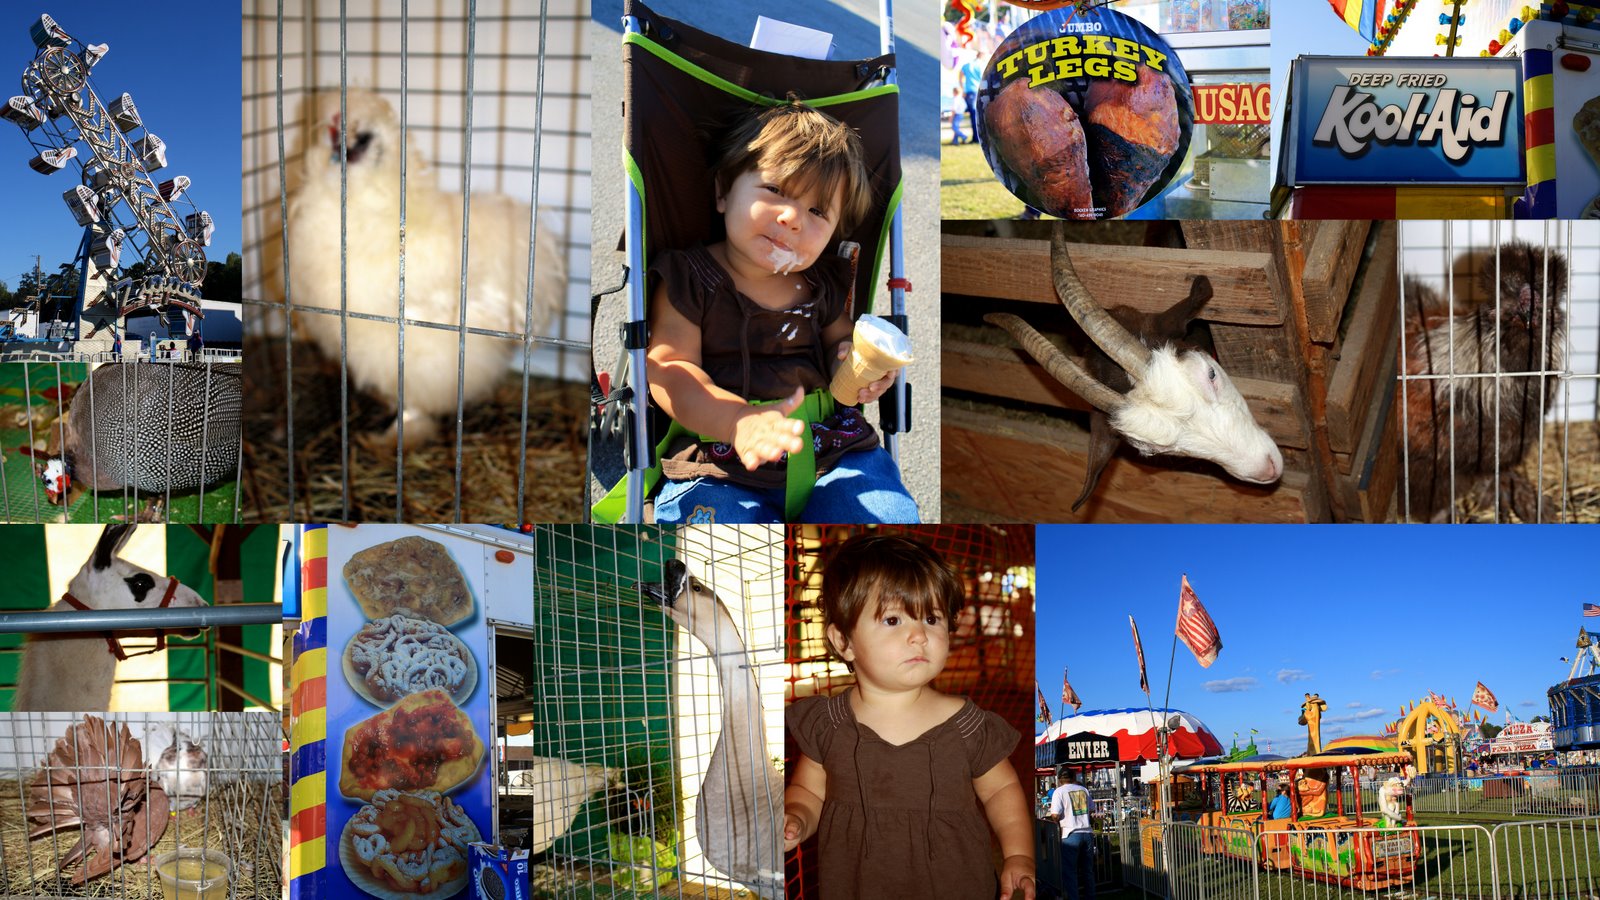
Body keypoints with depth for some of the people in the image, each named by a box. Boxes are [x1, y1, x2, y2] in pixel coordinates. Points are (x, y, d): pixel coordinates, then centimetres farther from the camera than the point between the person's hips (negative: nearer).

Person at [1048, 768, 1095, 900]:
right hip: (1087, 832, 5)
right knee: (1087, 870, 15)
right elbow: (1092, 810, 15)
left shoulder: (1059, 792, -5)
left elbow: (1055, 815, -12)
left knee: (1069, 871, 1)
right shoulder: (1083, 790, 9)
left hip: (1070, 834, -5)